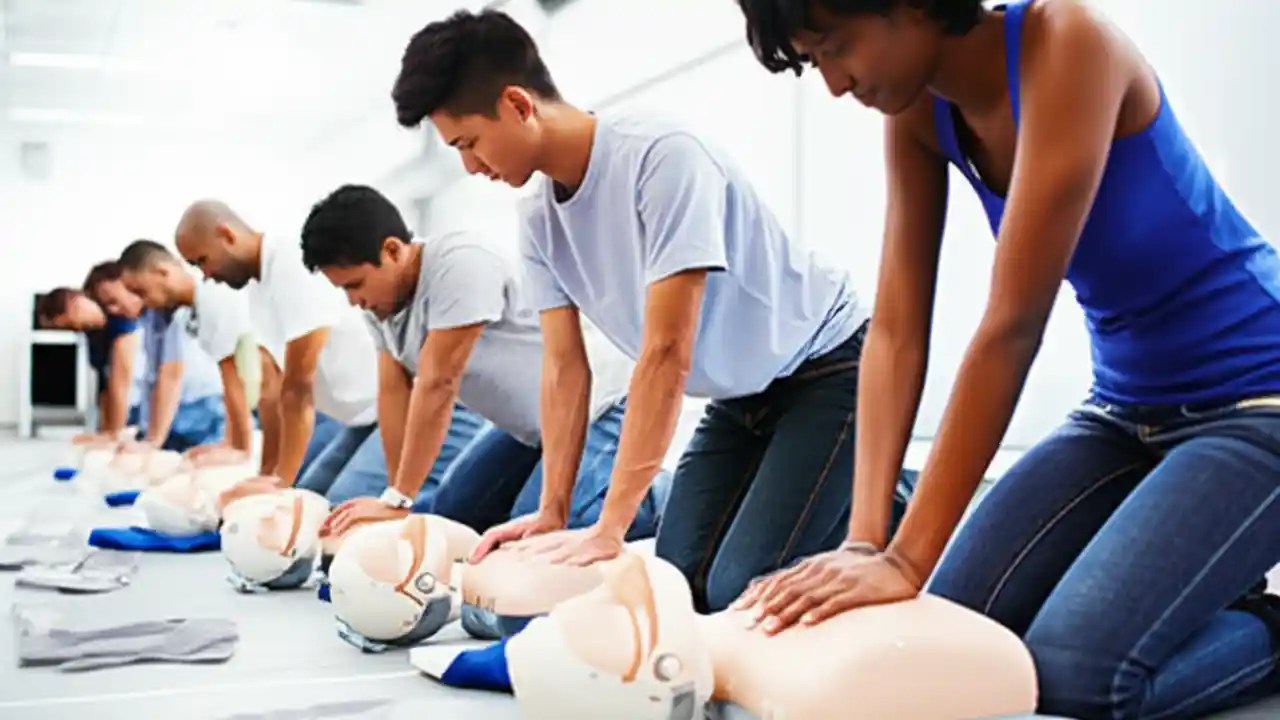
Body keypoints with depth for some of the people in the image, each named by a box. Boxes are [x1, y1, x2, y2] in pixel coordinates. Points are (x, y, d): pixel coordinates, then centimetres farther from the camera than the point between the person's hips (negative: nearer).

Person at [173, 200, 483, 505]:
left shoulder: (294, 268, -20)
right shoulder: (260, 283, 10)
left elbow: (298, 389, -20)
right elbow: (274, 389, 12)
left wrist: (282, 482, -15)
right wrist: (268, 475, 11)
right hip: (371, 413, 10)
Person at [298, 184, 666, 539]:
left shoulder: (458, 263, -27)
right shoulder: (379, 296, 0)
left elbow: (438, 385, -28)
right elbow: (394, 392, -1)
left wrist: (397, 501, -26)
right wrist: (397, 497, -6)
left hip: (595, 407, -10)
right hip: (529, 425, 10)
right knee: (445, 516, 10)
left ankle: (657, 497, 0)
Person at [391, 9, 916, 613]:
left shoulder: (661, 158, -29)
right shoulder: (538, 220, -5)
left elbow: (667, 353, -31)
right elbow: (564, 368, -1)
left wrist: (610, 527, -31)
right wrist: (551, 511, -7)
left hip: (825, 369, -7)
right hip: (738, 398, 7)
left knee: (739, 588, -18)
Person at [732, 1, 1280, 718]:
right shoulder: (920, 111, -3)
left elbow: (1013, 327, -30)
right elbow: (896, 332, -7)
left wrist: (908, 558, -29)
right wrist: (864, 539, -18)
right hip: (1127, 407, 7)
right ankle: (1204, 600, 16)